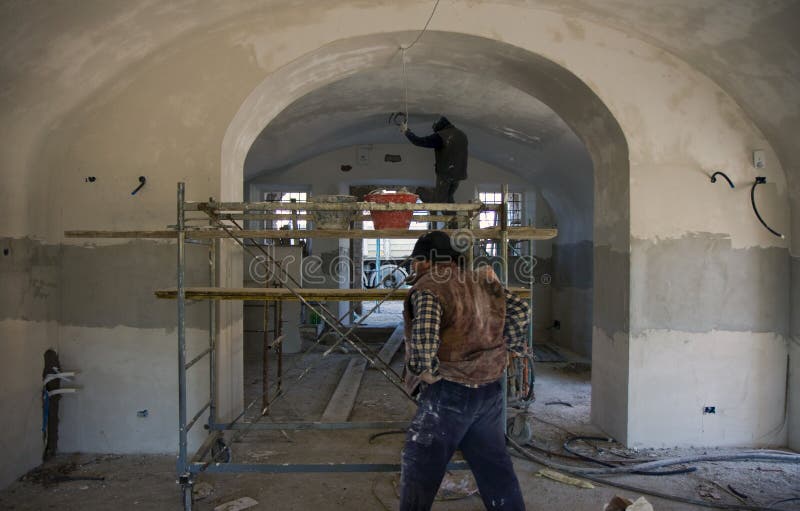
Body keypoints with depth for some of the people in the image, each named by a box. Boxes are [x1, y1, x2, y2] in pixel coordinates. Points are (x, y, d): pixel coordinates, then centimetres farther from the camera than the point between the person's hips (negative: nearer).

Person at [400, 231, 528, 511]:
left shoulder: (428, 288, -12)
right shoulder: (481, 282, 9)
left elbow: (424, 333, -28)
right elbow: (519, 309, 11)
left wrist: (426, 369, -15)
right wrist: (511, 345, 16)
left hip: (448, 392, -7)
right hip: (490, 390, 7)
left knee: (419, 466, 6)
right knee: (494, 464, 19)